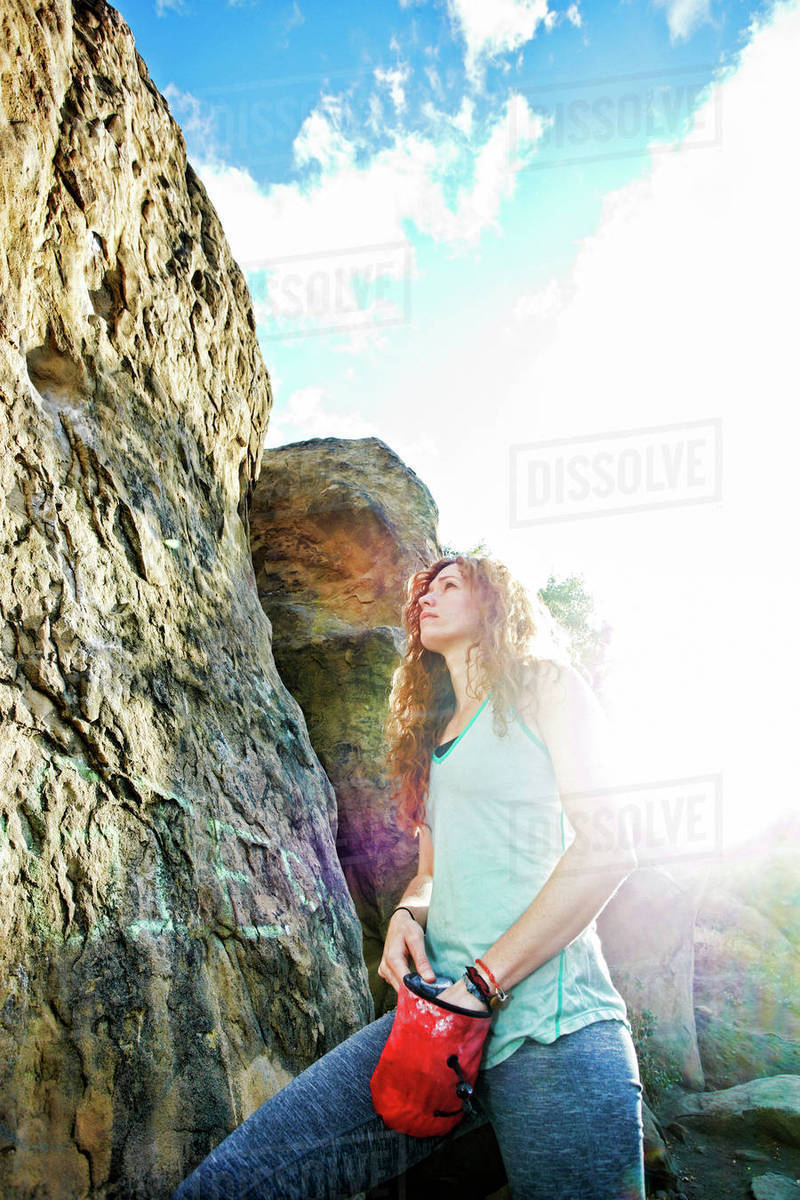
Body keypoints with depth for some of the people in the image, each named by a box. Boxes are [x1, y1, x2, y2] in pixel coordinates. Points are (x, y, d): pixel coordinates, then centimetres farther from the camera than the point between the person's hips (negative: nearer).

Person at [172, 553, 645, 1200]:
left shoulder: (543, 685, 6)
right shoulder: (433, 735, 27)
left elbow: (607, 848, -5)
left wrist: (480, 983, -10)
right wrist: (407, 915, 3)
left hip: (546, 1019, -5)